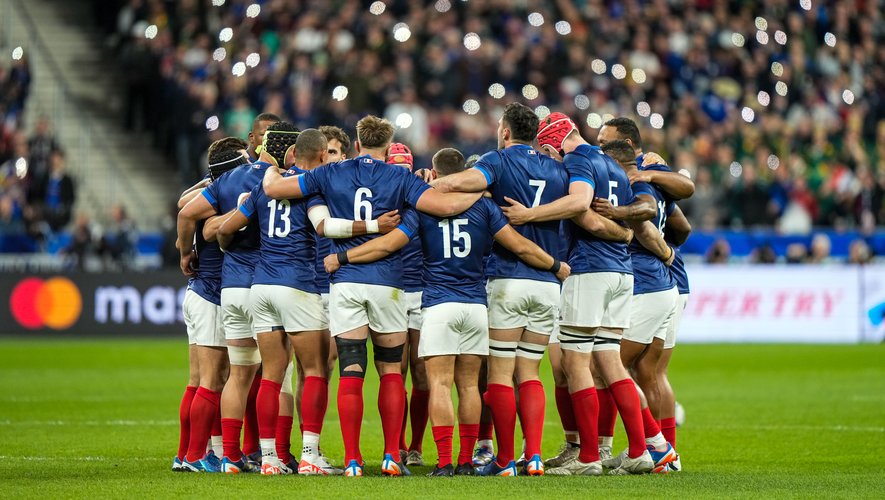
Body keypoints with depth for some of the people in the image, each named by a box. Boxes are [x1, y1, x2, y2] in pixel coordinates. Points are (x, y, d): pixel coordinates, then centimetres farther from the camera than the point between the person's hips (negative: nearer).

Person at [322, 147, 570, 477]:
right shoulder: (483, 207, 5)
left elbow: (388, 244, -5)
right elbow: (519, 246, 2)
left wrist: (341, 258, 2)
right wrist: (556, 267, 17)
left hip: (439, 307, -2)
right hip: (476, 306, 3)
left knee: (440, 385, -4)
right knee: (469, 385, 8)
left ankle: (444, 462, -11)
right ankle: (466, 462, 8)